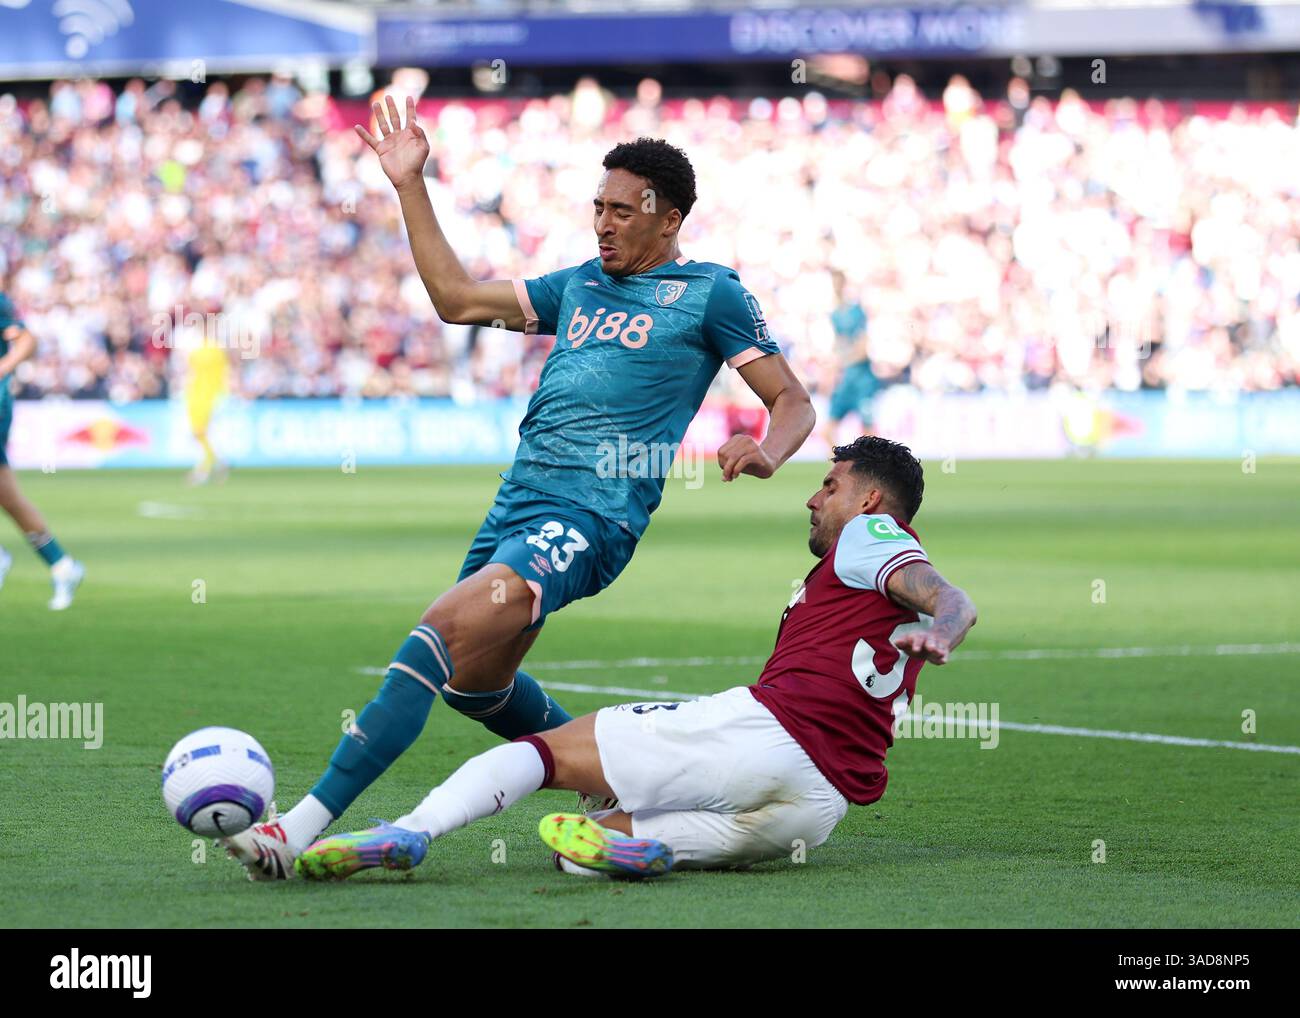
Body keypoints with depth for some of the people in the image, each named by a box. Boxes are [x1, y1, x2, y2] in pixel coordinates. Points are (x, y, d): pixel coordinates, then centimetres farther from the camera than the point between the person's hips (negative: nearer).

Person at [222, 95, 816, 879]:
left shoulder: (710, 293, 4)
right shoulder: (580, 287, 23)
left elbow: (793, 401, 2)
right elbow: (457, 299, 26)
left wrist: (766, 451, -21)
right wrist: (411, 186, 23)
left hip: (589, 519, -9)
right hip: (517, 502, 9)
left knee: (444, 633, -24)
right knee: (473, 681, 15)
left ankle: (306, 826, -29)